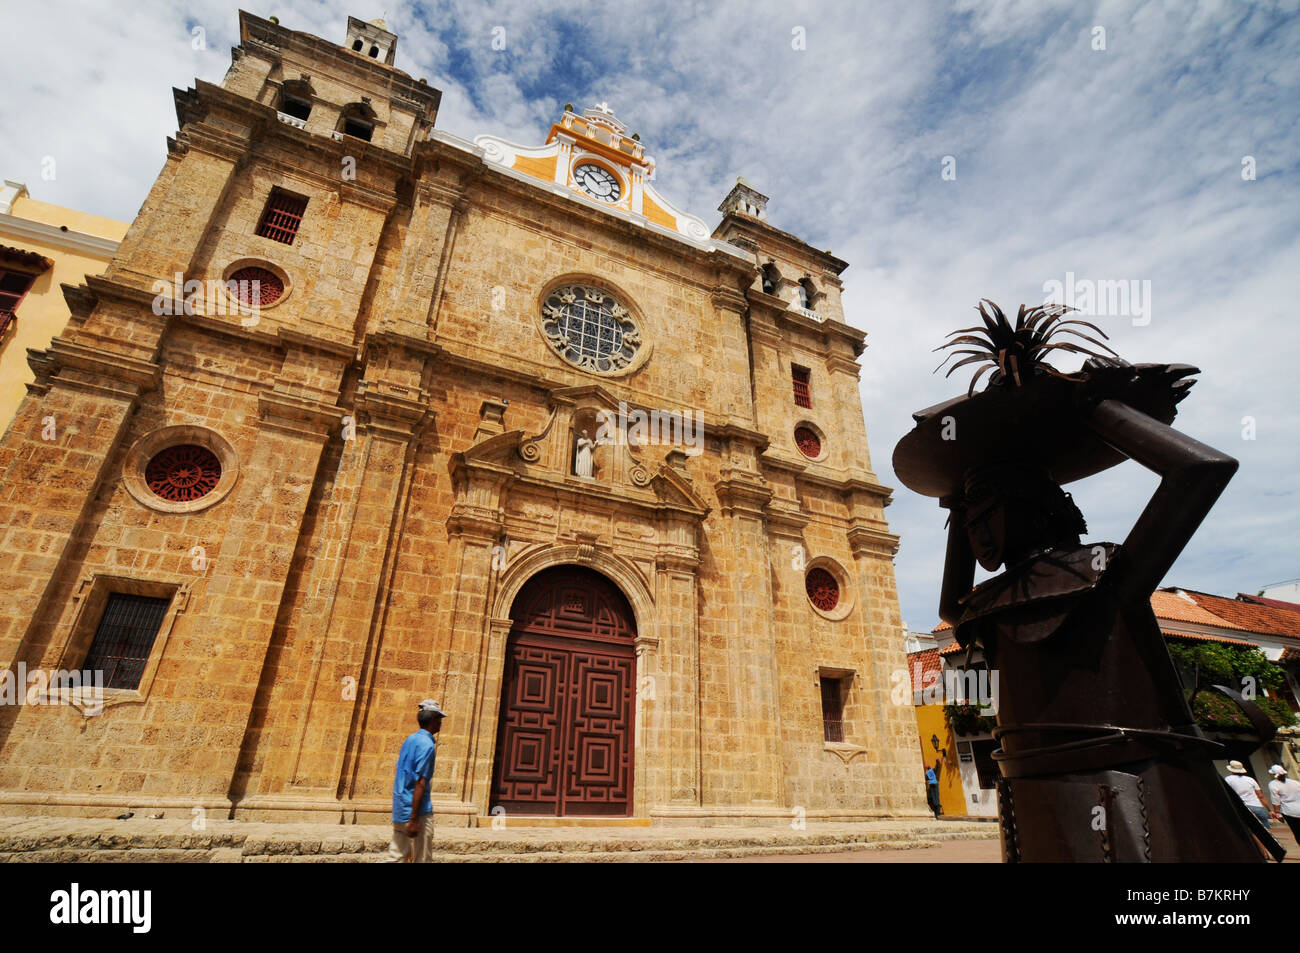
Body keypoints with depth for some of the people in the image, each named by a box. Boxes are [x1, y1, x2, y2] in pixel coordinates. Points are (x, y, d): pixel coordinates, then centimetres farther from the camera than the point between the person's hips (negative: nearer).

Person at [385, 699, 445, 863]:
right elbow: (420, 784, -21)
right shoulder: (427, 745, -17)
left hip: (399, 808, 8)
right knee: (422, 859, 2)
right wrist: (414, 820, -20)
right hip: (418, 811, -8)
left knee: (396, 857, 13)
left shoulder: (409, 739, 10)